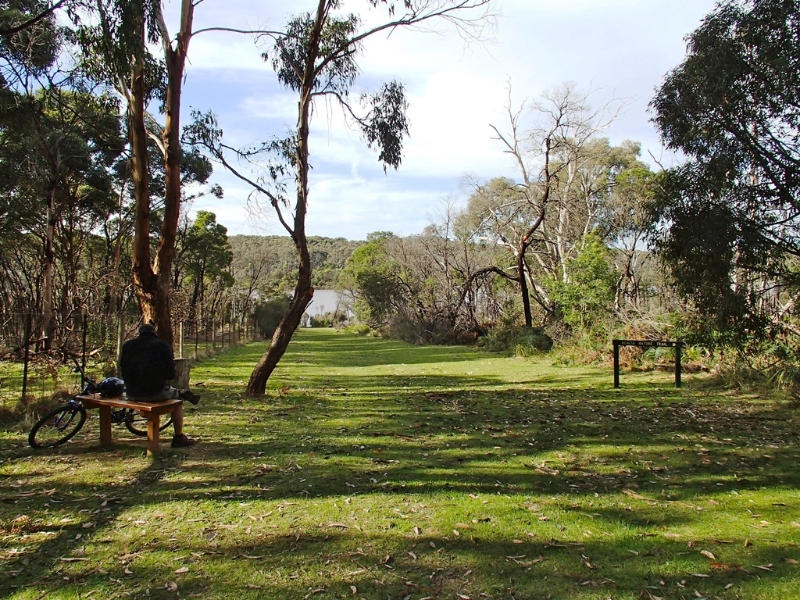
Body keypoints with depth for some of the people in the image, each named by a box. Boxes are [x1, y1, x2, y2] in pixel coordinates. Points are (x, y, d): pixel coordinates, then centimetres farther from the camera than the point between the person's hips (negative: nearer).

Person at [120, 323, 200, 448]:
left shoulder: (127, 345, 9)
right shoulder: (162, 345, -1)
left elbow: (123, 373, 12)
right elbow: (171, 374, -3)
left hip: (132, 394, 4)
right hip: (155, 392, -4)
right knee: (177, 399, 23)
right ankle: (179, 438, 24)